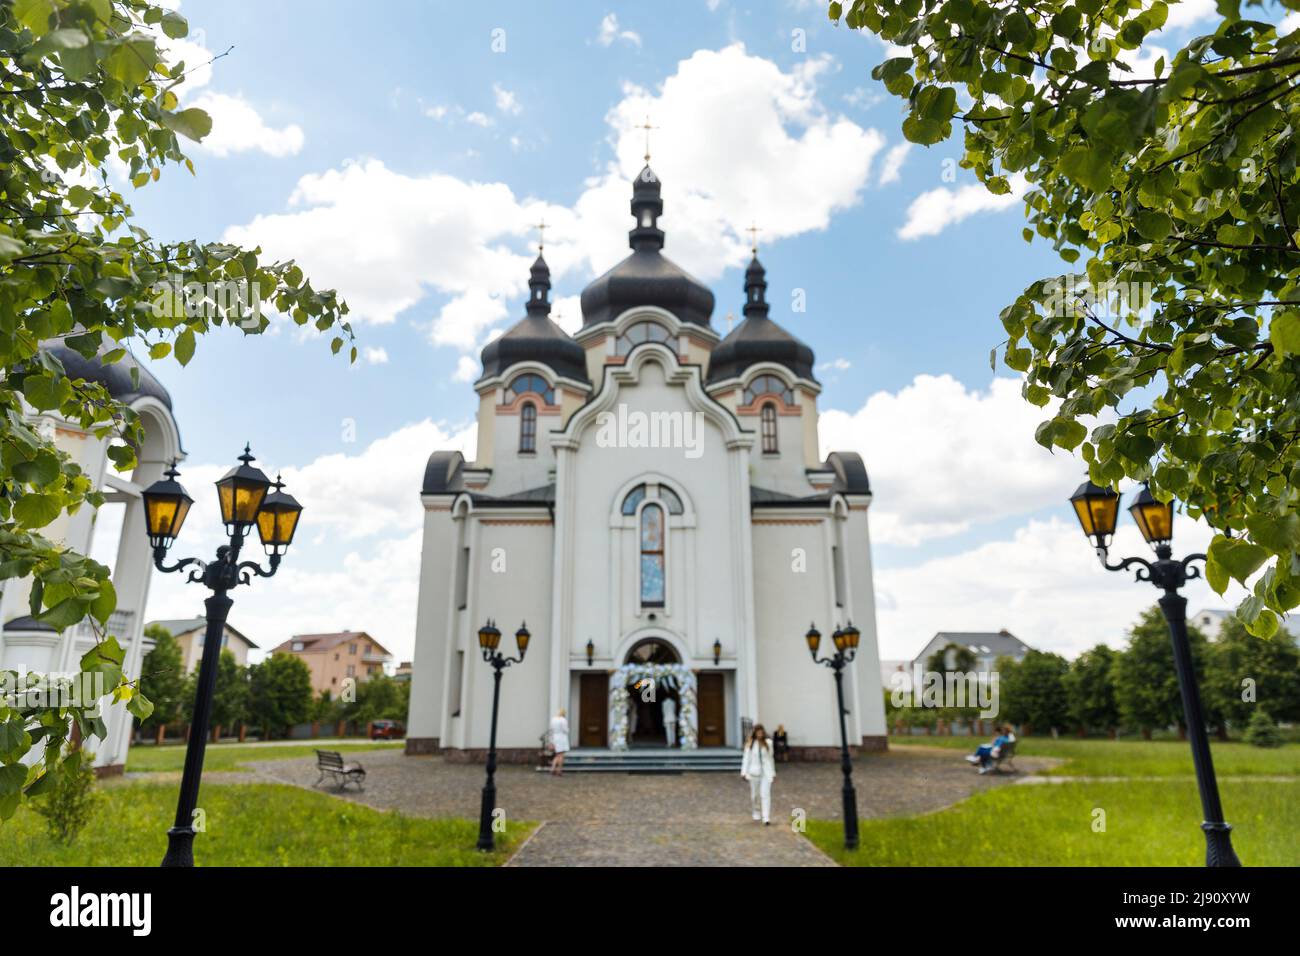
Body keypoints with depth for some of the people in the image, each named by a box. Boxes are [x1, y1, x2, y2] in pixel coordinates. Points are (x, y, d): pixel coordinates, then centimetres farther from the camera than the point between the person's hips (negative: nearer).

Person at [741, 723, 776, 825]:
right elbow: (746, 758, -4)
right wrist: (744, 772, -11)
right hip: (754, 772, 0)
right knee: (755, 794, 10)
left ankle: (766, 818, -10)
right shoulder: (750, 744, -4)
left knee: (766, 794, -9)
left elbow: (771, 758, 11)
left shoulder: (768, 743, 2)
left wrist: (773, 773, 14)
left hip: (766, 772, 0)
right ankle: (756, 813, 34)